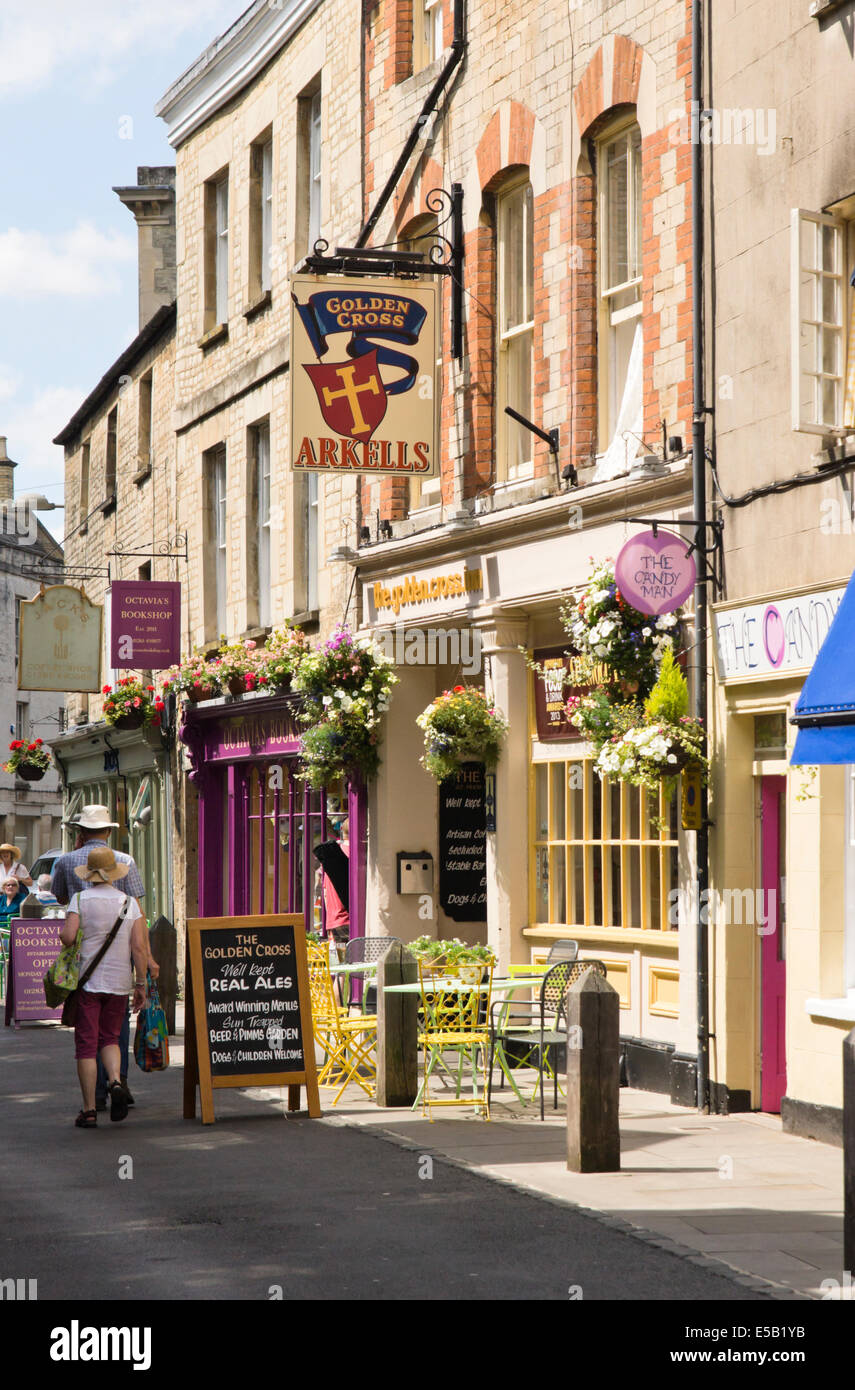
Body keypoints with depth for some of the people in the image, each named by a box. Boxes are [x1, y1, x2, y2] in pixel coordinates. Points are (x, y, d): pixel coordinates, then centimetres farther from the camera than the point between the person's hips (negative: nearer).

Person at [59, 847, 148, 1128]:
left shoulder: (80, 899, -5)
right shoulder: (130, 904, 2)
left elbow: (67, 937, -17)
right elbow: (139, 947, -3)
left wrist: (63, 933, 7)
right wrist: (141, 985, 2)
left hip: (87, 981, -2)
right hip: (119, 983, 2)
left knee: (86, 1044, 2)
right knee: (110, 1038, 17)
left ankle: (89, 1110, 0)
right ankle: (116, 1081, -11)